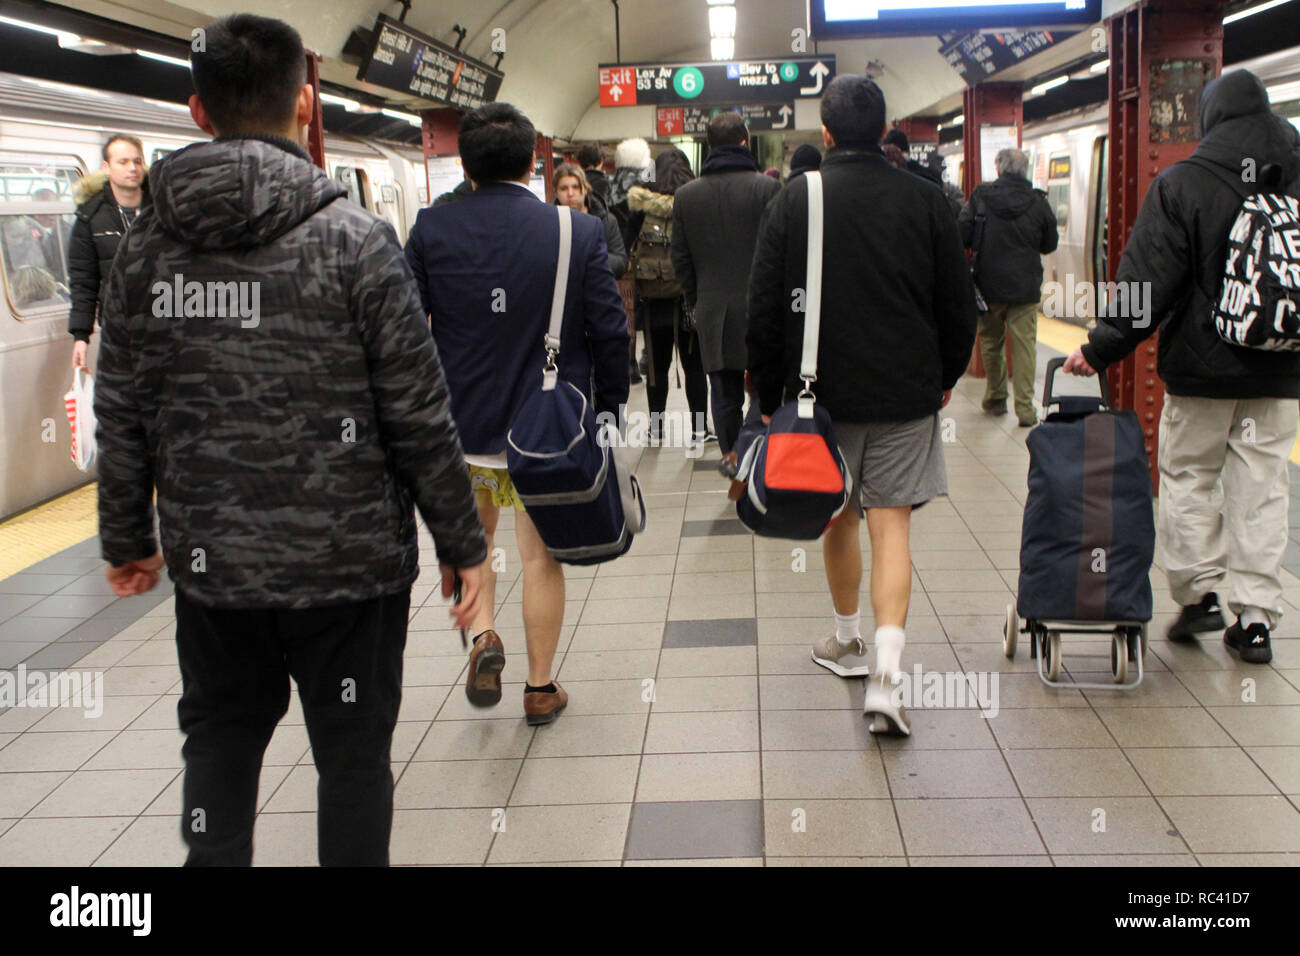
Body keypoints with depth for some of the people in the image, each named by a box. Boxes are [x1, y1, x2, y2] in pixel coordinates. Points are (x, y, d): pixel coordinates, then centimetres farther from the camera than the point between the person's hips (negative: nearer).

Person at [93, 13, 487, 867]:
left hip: (210, 563, 4)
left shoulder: (149, 246, 0)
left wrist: (127, 540, 19)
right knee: (352, 756, 11)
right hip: (345, 562, -3)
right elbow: (420, 417, -11)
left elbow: (121, 417, 5)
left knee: (219, 743, 20)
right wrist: (462, 543, -1)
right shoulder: (354, 238, -12)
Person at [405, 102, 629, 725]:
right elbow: (609, 331, -6)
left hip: (459, 421, 1)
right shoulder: (579, 233, -8)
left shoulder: (431, 230, -6)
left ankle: (482, 635, 5)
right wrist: (607, 411, 6)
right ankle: (540, 687, 21)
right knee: (541, 557, 12)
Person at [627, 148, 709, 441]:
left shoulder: (641, 204, -3)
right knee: (693, 364, 6)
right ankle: (699, 428, 8)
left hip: (653, 297, 2)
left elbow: (630, 246, 0)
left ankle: (656, 426, 18)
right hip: (690, 295, -1)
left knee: (657, 363, 12)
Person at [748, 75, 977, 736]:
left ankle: (847, 641, 35)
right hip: (907, 394, 0)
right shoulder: (924, 200, -1)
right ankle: (885, 671, -12)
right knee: (891, 525, 0)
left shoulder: (792, 203, -4)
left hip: (823, 391, 0)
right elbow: (959, 303, 5)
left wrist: (769, 395, 7)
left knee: (838, 519, 17)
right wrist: (945, 376, 19)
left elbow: (764, 310, -2)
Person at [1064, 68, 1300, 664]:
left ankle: (1197, 593, 11)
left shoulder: (1181, 184, -8)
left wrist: (1102, 347, -6)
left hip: (1202, 367, -3)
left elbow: (1148, 279, -12)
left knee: (1188, 477, 11)